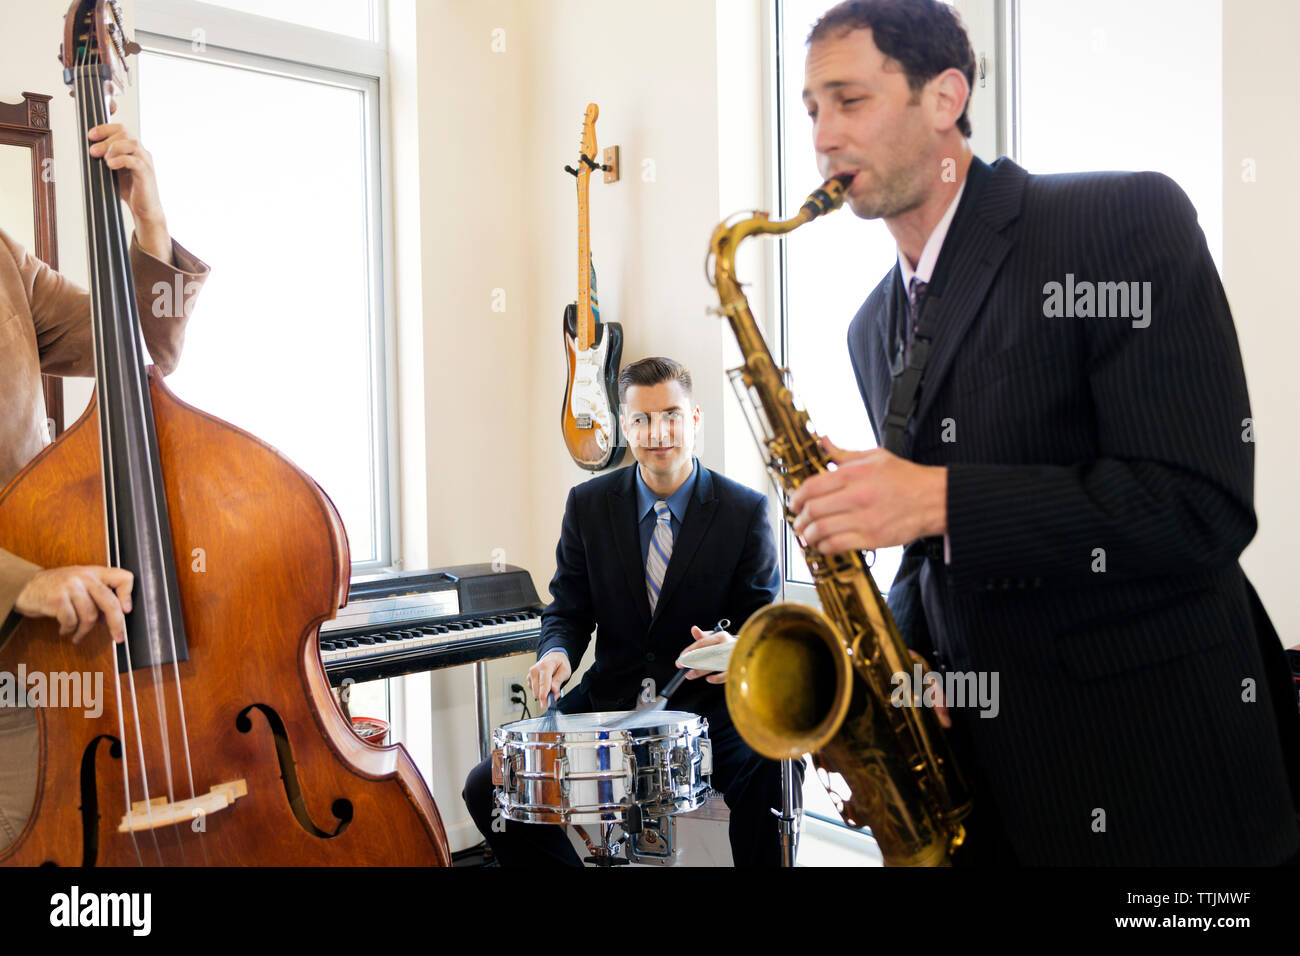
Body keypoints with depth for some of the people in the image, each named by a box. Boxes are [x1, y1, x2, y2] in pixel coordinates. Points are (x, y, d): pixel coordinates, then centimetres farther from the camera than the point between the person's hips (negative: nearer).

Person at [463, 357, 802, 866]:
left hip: (708, 703, -2)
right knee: (487, 786, -11)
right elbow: (568, 610, 8)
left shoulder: (745, 511, -4)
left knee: (774, 770, -33)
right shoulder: (588, 504, 3)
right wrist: (557, 652, -16)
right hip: (609, 698, 3)